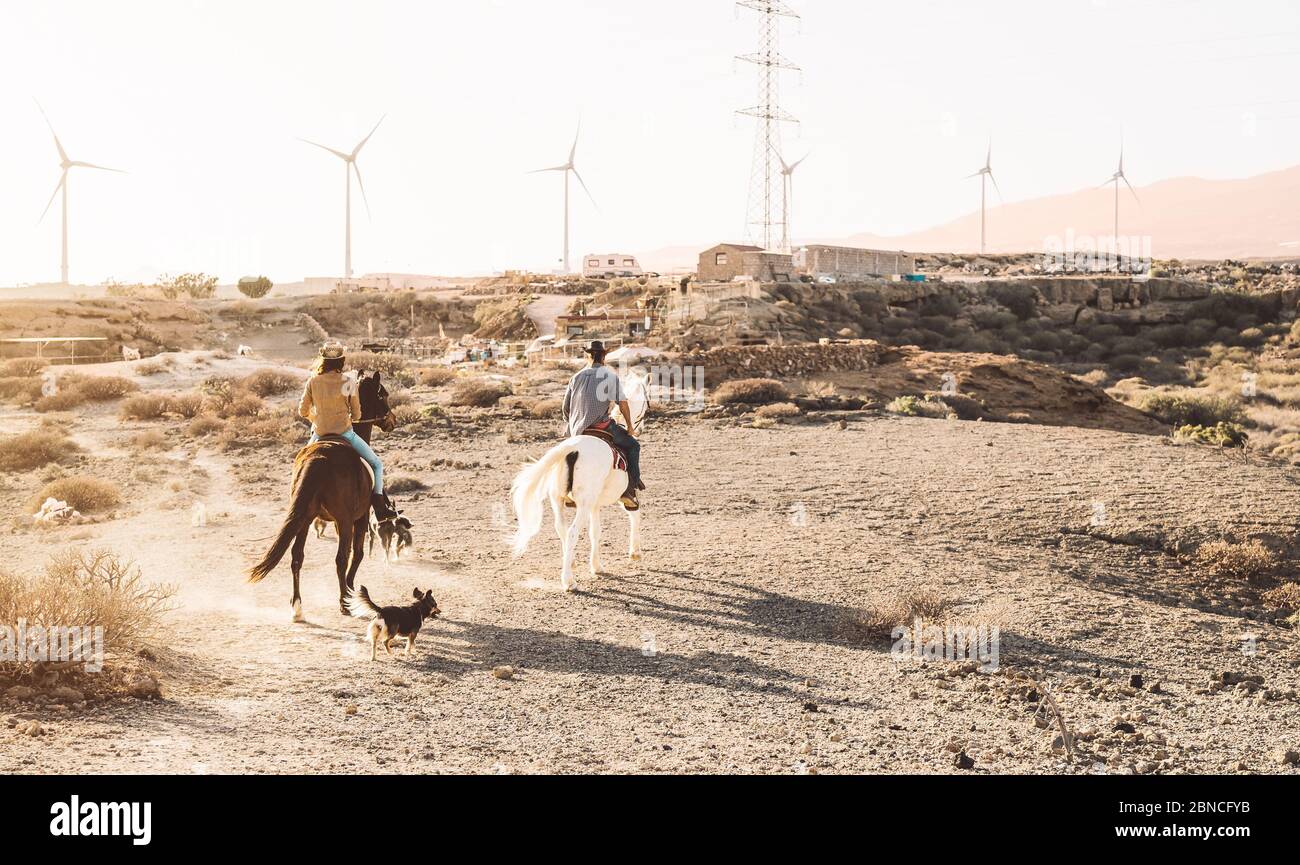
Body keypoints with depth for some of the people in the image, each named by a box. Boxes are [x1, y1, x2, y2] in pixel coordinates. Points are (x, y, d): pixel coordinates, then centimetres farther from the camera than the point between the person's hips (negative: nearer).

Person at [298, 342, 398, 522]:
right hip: (345, 433, -3)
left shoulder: (313, 381, -4)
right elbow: (357, 415, -1)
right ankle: (380, 509, 3)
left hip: (319, 434, 3)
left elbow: (303, 411, 3)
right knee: (376, 465, 12)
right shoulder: (349, 383, -9)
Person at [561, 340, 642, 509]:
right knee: (632, 446, 13)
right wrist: (630, 426, 5)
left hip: (578, 431, 5)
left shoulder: (577, 377, 15)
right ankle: (630, 490, 4)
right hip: (602, 425, -5)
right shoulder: (610, 375, 1)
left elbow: (564, 409, 17)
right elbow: (623, 403, -6)